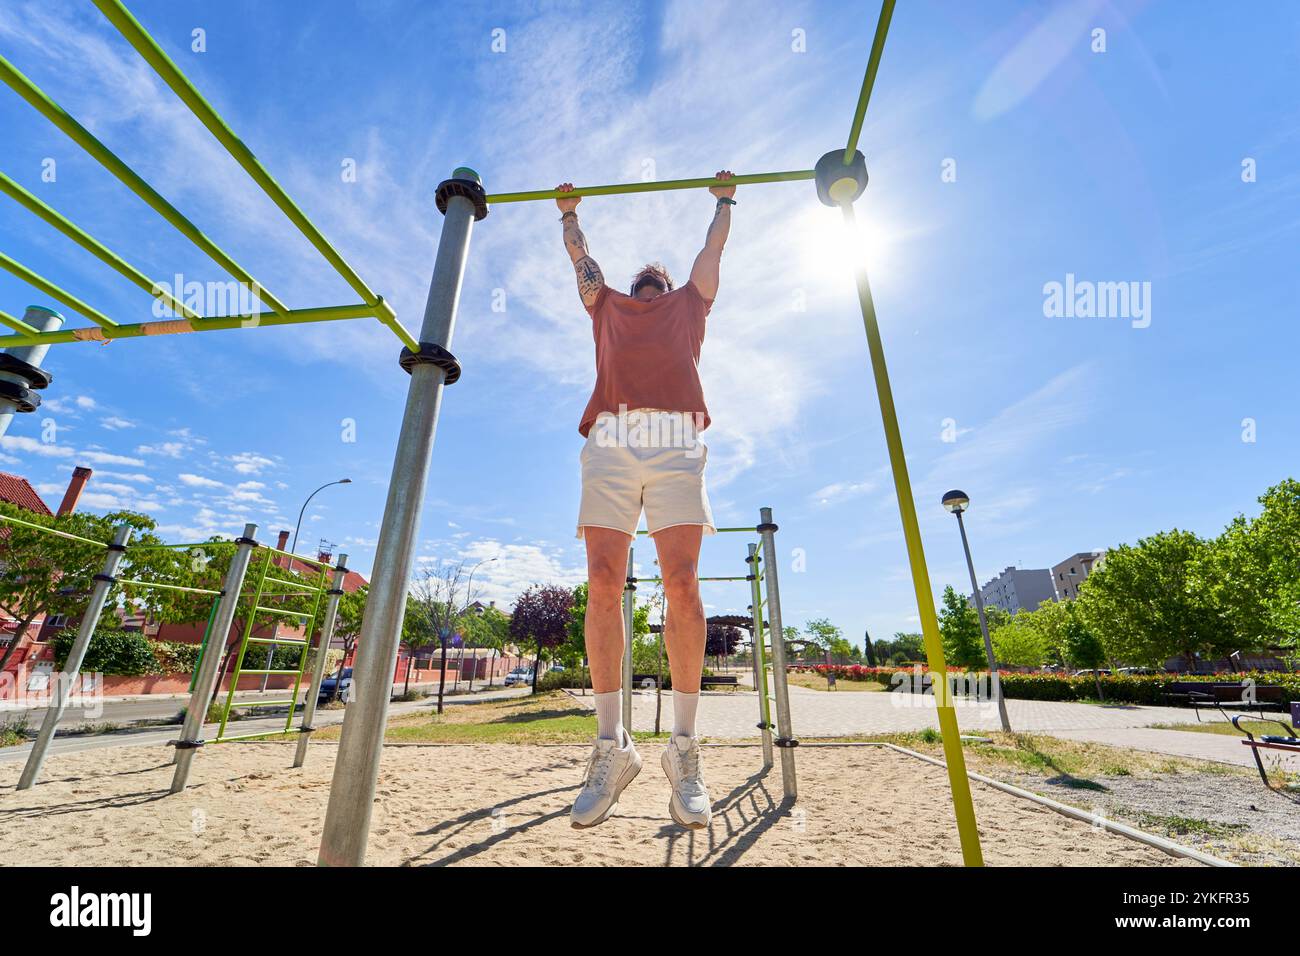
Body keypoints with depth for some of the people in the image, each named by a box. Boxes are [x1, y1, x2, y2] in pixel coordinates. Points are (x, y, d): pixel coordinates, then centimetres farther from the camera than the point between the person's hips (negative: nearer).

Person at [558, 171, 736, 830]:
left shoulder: (688, 303, 33)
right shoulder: (607, 306, 34)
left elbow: (714, 247, 47)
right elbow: (580, 254, 49)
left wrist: (725, 199, 62)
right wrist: (568, 209, 65)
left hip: (675, 442, -1)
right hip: (610, 442, 1)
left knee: (682, 584, -12)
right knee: (603, 585, -10)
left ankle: (684, 747, -3)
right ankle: (611, 745, -2)